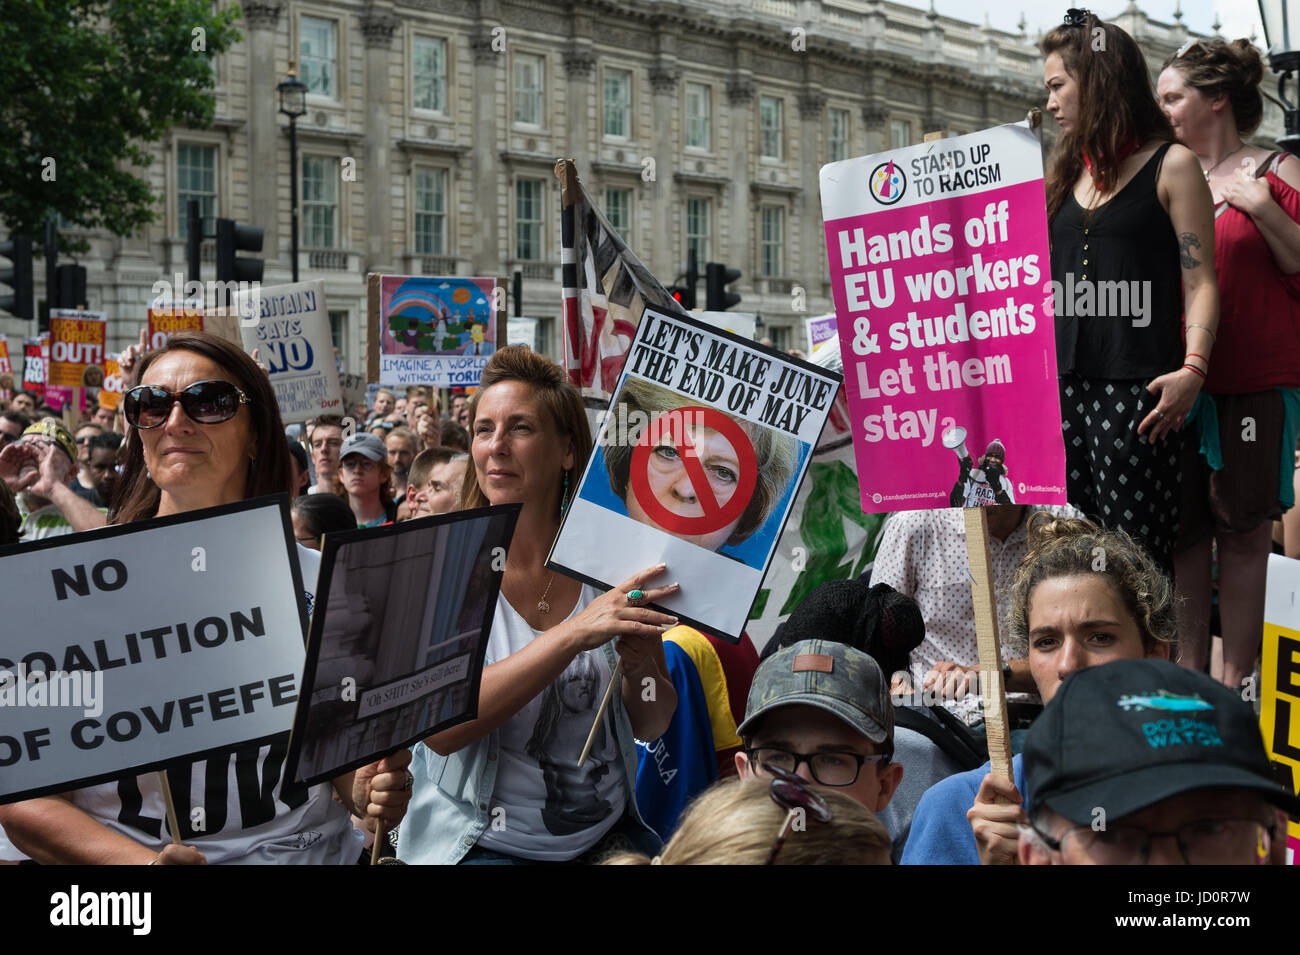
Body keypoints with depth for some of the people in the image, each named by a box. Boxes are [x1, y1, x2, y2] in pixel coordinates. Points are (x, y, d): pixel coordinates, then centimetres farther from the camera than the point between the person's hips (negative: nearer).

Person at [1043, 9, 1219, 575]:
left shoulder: (1171, 165, 3)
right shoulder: (1065, 174, 21)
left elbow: (1200, 282, -3)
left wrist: (1192, 369, -17)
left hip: (1136, 388, -5)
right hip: (1061, 384, 5)